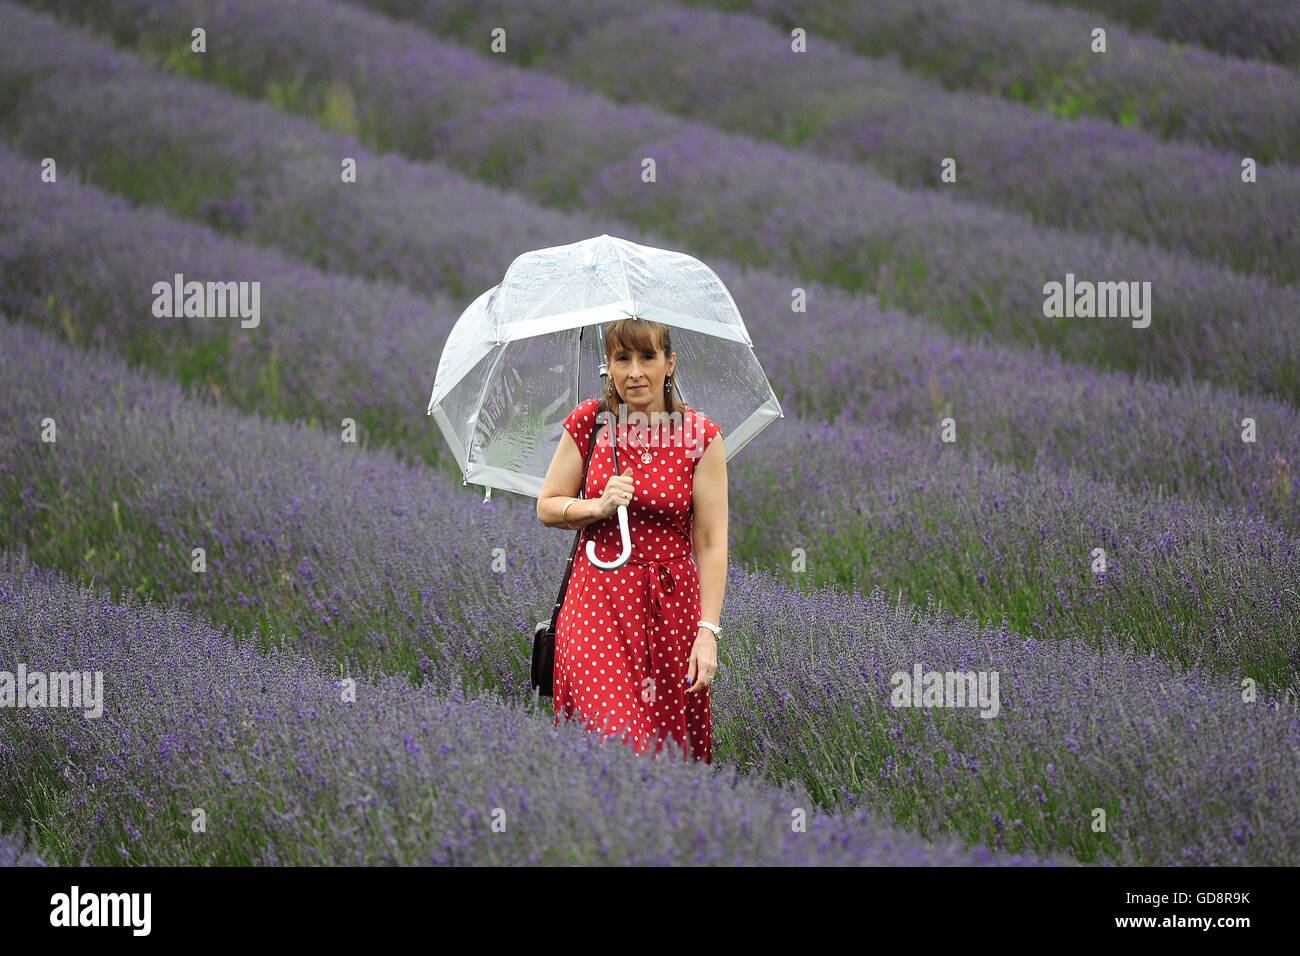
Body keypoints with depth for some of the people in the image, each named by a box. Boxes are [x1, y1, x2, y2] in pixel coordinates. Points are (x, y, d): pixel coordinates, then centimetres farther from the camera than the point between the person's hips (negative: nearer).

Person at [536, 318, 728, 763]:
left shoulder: (700, 436, -5)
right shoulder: (588, 422, -1)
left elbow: (711, 542, -6)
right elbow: (546, 507, 8)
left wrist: (708, 632, -12)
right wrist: (599, 507, -12)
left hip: (671, 601, 0)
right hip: (598, 596, 0)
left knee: (671, 740, 2)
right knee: (610, 730, -15)